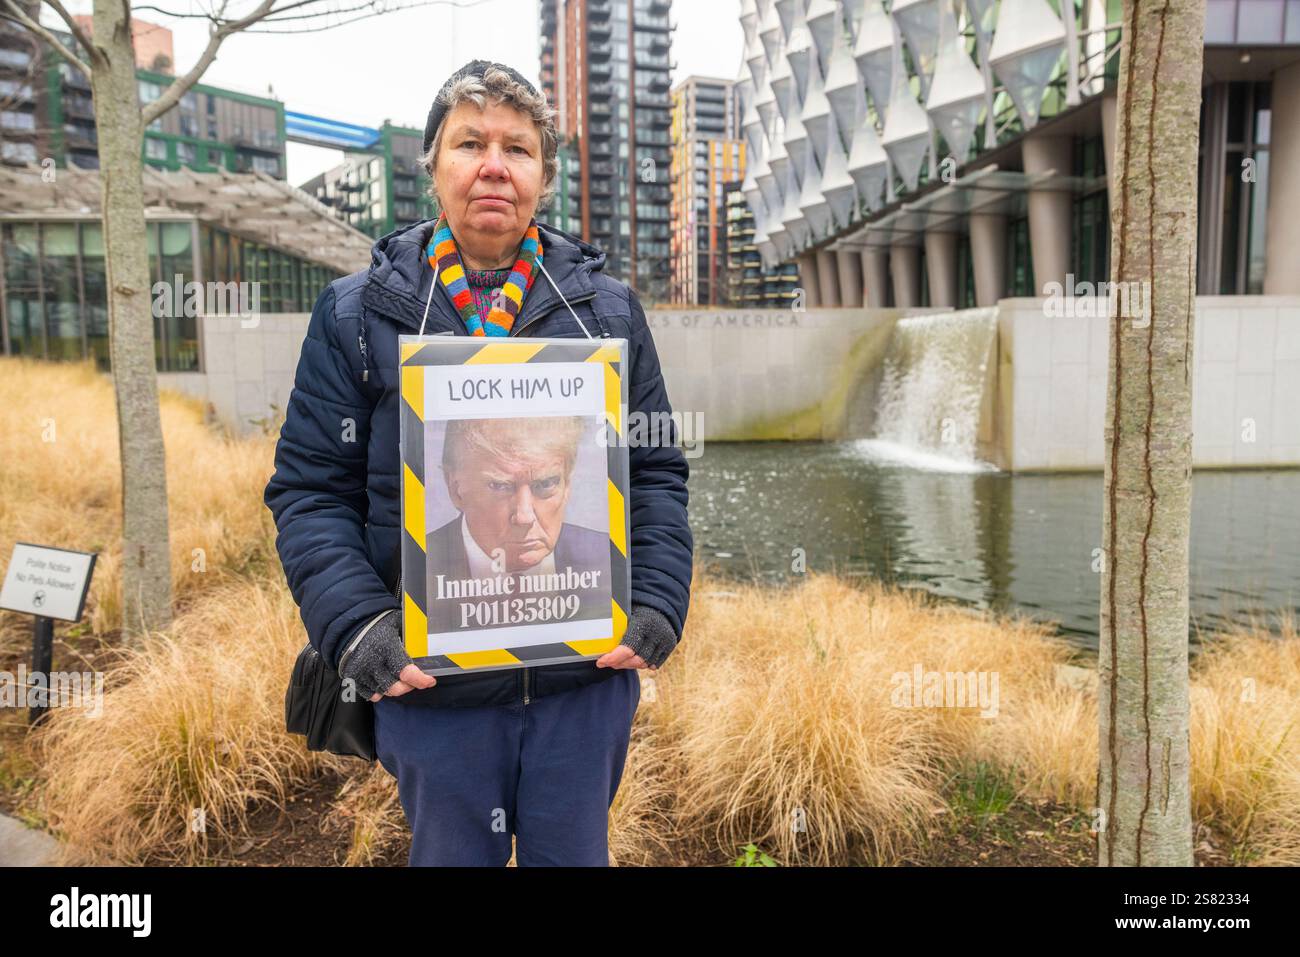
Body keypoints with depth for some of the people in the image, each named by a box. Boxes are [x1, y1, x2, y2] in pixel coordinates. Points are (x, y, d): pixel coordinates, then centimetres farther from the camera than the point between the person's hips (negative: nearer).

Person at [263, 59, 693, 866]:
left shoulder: (607, 306, 5)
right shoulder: (359, 312, 1)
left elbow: (657, 472, 6)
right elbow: (312, 489, 0)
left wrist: (658, 603, -7)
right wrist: (356, 623, -14)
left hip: (589, 677, 1)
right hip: (431, 681, 0)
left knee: (575, 854, 18)